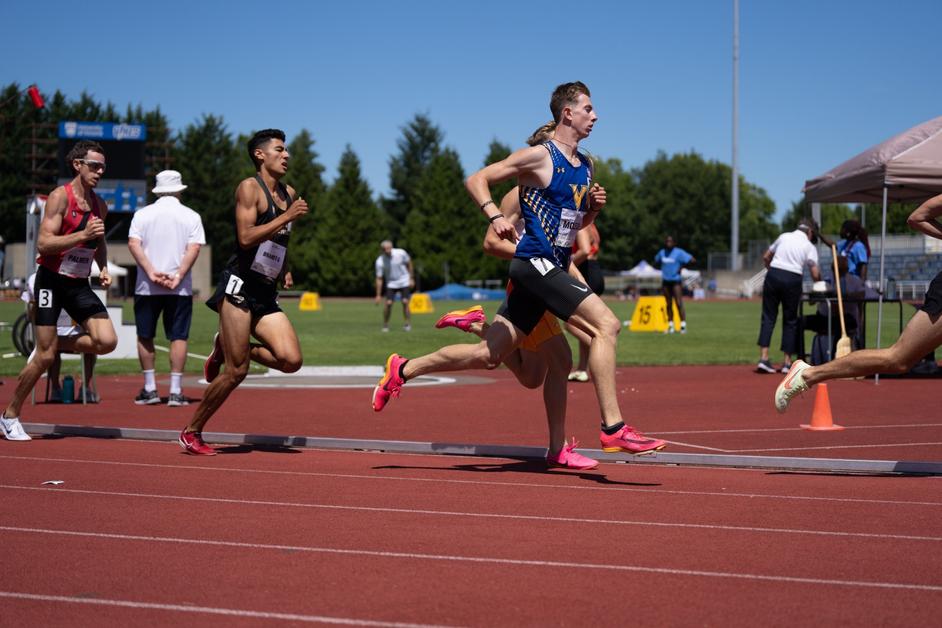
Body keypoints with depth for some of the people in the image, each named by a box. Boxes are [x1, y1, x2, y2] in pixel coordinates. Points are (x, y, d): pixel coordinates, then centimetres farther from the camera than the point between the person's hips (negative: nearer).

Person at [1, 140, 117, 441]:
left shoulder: (100, 205, 10)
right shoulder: (60, 197, -11)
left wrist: (103, 267, 9)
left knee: (107, 342, -13)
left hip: (80, 284, 6)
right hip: (52, 280, -6)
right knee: (44, 356, -6)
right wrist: (82, 235, -27)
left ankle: (55, 344, 13)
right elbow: (43, 243, -19)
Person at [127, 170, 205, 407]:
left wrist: (151, 272, -11)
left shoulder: (142, 214, 6)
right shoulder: (191, 216, 4)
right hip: (180, 289, -1)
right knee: (178, 337, 2)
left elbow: (133, 244, -6)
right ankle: (175, 391, -2)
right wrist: (178, 276, -11)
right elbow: (194, 248, -7)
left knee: (145, 337, 11)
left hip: (146, 287, 1)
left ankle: (150, 389, 11)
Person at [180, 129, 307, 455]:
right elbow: (246, 237, -19)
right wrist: (287, 217, -17)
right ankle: (191, 432, 8)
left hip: (266, 294, 7)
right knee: (236, 372, -10)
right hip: (240, 287, -7)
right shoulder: (250, 187, -5)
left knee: (291, 360, -13)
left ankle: (225, 348, 12)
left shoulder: (289, 194, 18)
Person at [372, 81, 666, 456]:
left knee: (489, 355, 9)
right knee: (606, 325, -20)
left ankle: (403, 369, 23)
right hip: (535, 262, -9)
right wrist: (495, 215, -23)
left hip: (552, 268, 9)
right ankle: (613, 429, -21)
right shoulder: (540, 156, -7)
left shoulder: (585, 166, 17)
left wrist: (594, 206, 6)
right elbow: (476, 180, -7)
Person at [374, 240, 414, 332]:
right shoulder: (380, 261, -18)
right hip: (391, 284, 0)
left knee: (405, 302, -10)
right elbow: (379, 279, -11)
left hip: (404, 282, 0)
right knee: (388, 303, -13)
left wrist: (411, 279, 3)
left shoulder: (401, 253, -17)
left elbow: (409, 264, 1)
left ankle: (407, 324, 2)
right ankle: (385, 325, 1)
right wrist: (378, 295, -11)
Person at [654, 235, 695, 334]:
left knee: (679, 304, -12)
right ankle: (670, 326, 12)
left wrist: (682, 267, -10)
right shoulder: (662, 252, 10)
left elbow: (693, 260, -11)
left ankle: (683, 325, -11)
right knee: (669, 304, 8)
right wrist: (663, 268, 11)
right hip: (665, 281, 5)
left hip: (676, 281, -5)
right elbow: (656, 262, 28)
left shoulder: (679, 252, -7)